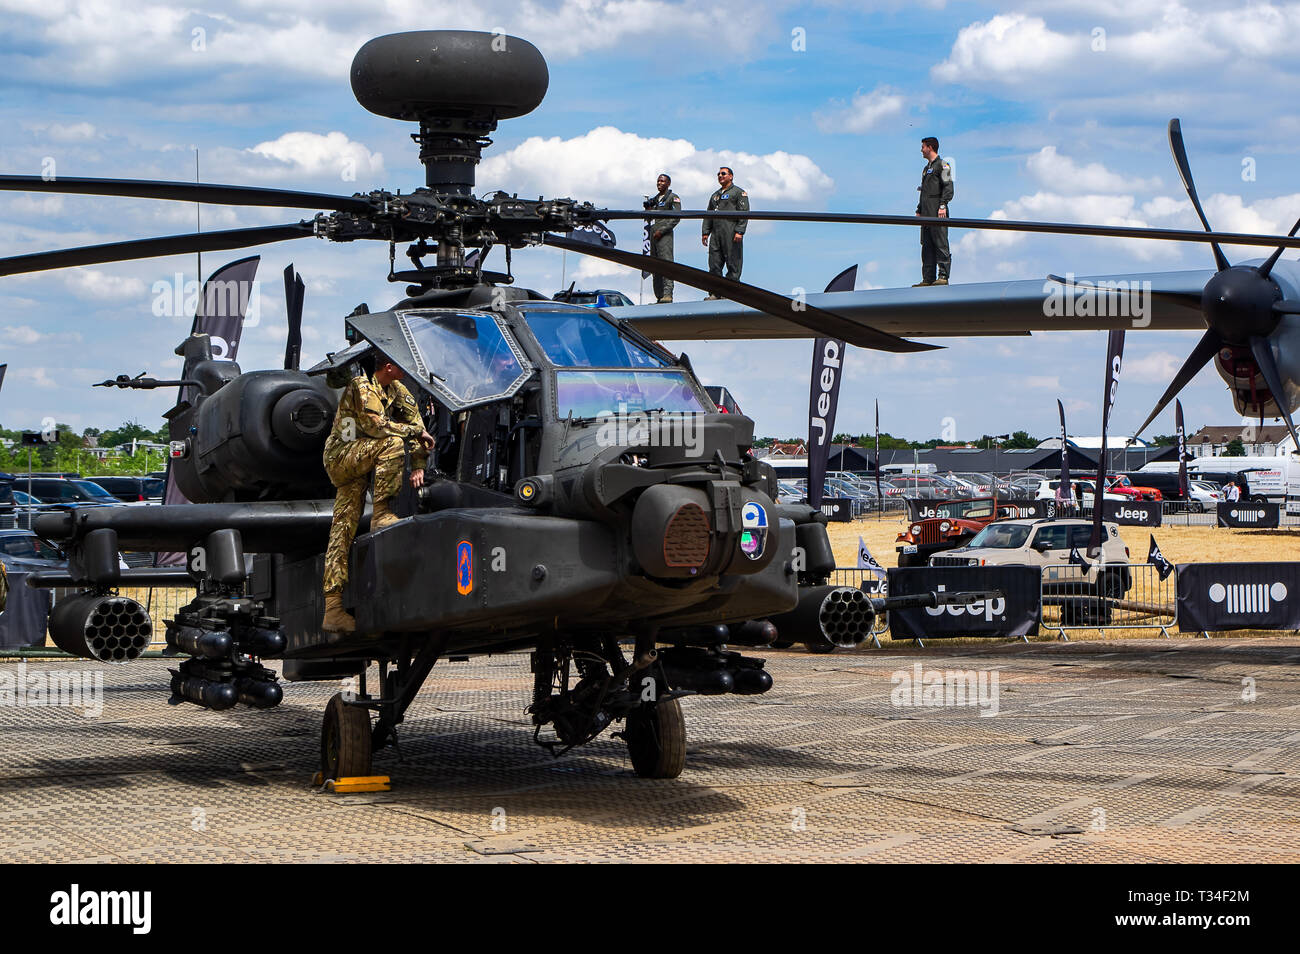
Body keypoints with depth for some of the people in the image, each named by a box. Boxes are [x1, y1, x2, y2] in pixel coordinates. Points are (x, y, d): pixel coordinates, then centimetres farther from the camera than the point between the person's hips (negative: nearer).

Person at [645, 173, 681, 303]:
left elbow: (676, 217, -9)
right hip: (653, 236, 8)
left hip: (665, 234, -8)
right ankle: (659, 296, 2)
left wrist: (662, 230, -15)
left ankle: (667, 293, -25)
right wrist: (648, 208, 9)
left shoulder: (673, 197, 2)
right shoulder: (654, 199, 24)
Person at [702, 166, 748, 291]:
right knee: (714, 265, 0)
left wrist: (739, 231, -15)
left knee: (733, 264, -6)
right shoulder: (715, 195, 26)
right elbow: (708, 215, 26)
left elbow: (744, 213, -5)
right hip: (716, 234, 6)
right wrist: (705, 232, 12)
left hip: (731, 233, -6)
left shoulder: (738, 192, 5)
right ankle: (715, 292, 1)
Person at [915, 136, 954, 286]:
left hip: (937, 213, -9)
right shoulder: (927, 168, 24)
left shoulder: (942, 165, -2)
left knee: (940, 243, -10)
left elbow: (948, 187, -11)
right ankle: (928, 278, 5)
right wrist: (919, 210, 21)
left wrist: (942, 206, -20)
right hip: (926, 214, 9)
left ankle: (943, 276, -12)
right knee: (927, 246, 5)